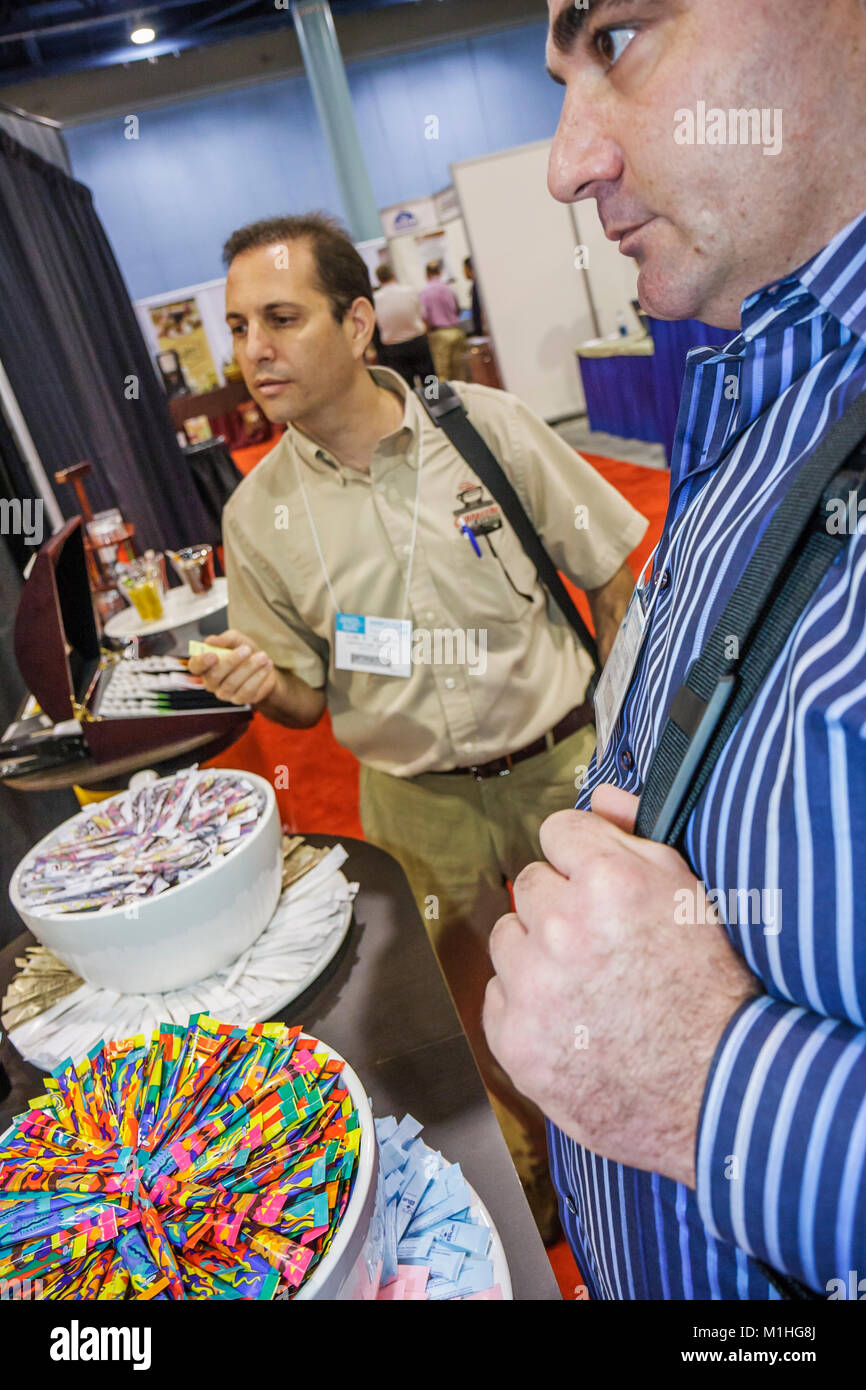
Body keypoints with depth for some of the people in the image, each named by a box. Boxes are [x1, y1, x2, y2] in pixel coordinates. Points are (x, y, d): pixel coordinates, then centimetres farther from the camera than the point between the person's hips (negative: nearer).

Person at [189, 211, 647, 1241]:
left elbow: (610, 576, -1)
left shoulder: (486, 426, -10)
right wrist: (260, 683, -20)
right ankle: (534, 1192, 50)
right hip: (421, 807, 1)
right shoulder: (257, 513, -5)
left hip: (561, 764, 0)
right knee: (486, 1021, 19)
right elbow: (307, 699, 2)